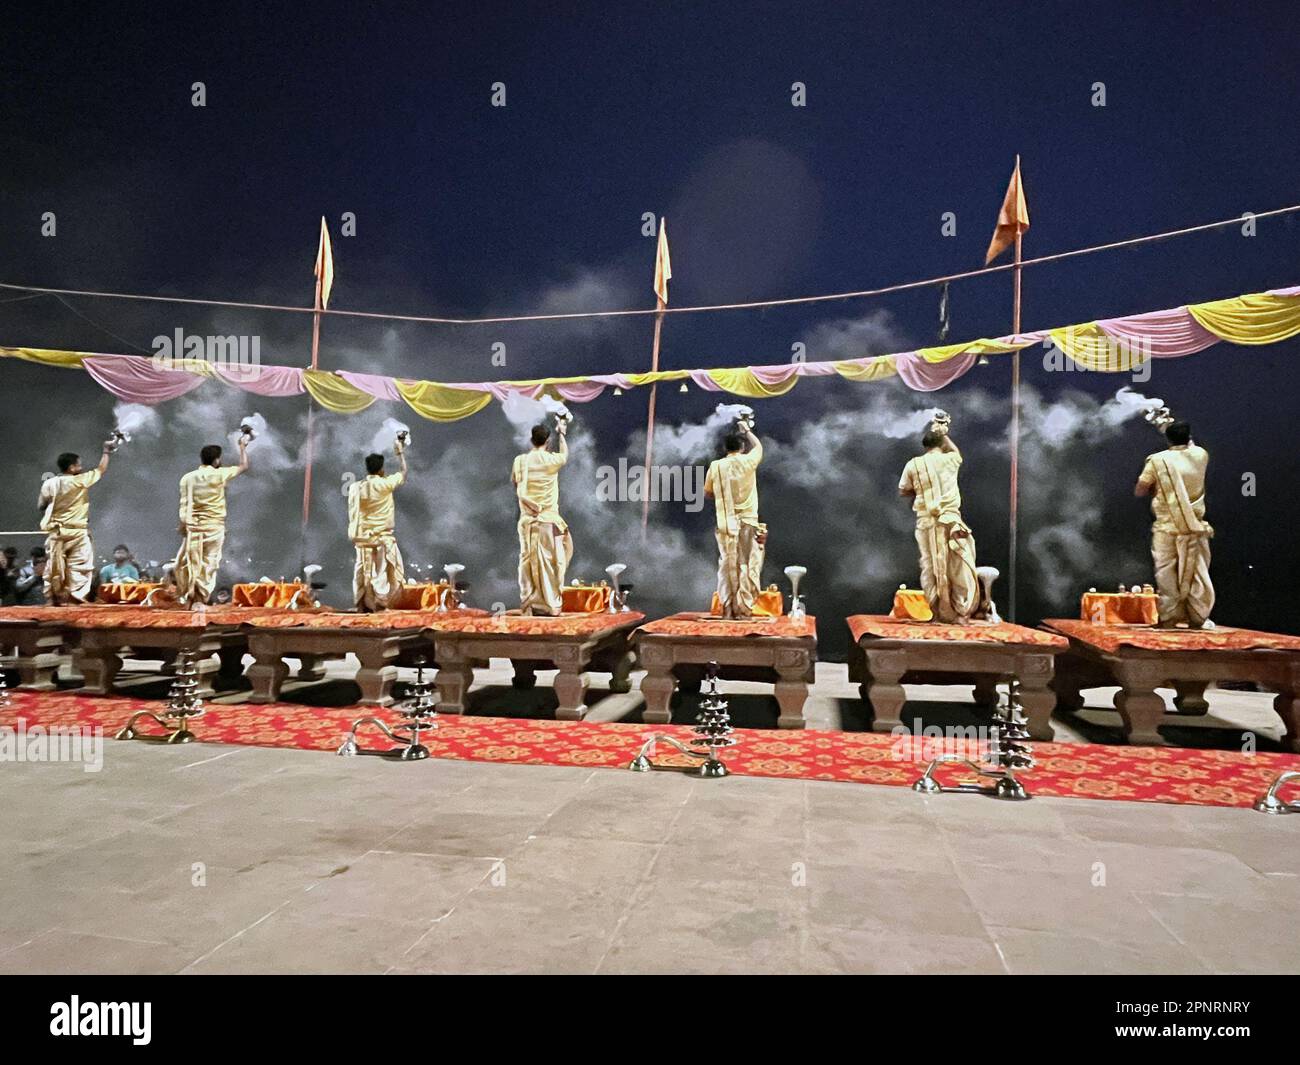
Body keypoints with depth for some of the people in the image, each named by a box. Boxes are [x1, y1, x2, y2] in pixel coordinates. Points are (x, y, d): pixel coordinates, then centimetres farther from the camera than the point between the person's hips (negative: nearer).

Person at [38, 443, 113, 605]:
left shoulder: (49, 483, -1)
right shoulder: (80, 480, -10)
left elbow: (41, 506, 7)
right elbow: (101, 470, 3)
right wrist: (106, 450, 13)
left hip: (55, 531, 4)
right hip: (77, 531, -4)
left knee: (54, 566, 9)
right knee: (80, 563, 1)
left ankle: (53, 597, 13)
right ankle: (78, 594, -7)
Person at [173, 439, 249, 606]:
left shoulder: (188, 477, 1)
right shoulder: (220, 474, -5)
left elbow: (184, 506, -2)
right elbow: (244, 466, 9)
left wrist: (183, 527, 2)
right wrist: (243, 446, 22)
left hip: (193, 527, 2)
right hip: (214, 526, -2)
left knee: (191, 563, 10)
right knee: (208, 564, 4)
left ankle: (189, 598, 13)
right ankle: (199, 600, 4)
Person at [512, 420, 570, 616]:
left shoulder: (520, 461, -1)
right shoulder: (552, 460, -5)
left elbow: (518, 491, 3)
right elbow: (565, 454, 18)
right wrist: (562, 434, 32)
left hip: (527, 520, 3)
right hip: (549, 520, -2)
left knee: (528, 561, 8)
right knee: (550, 562, 3)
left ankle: (527, 605, 11)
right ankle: (552, 606, 5)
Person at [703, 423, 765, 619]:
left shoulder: (715, 466, -1)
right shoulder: (747, 461, -3)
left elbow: (707, 492, 9)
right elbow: (759, 447, 19)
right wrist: (747, 429, 33)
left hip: (725, 523, 2)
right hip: (747, 521, -2)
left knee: (727, 565, 7)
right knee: (747, 565, 2)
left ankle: (727, 608, 8)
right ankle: (743, 608, 0)